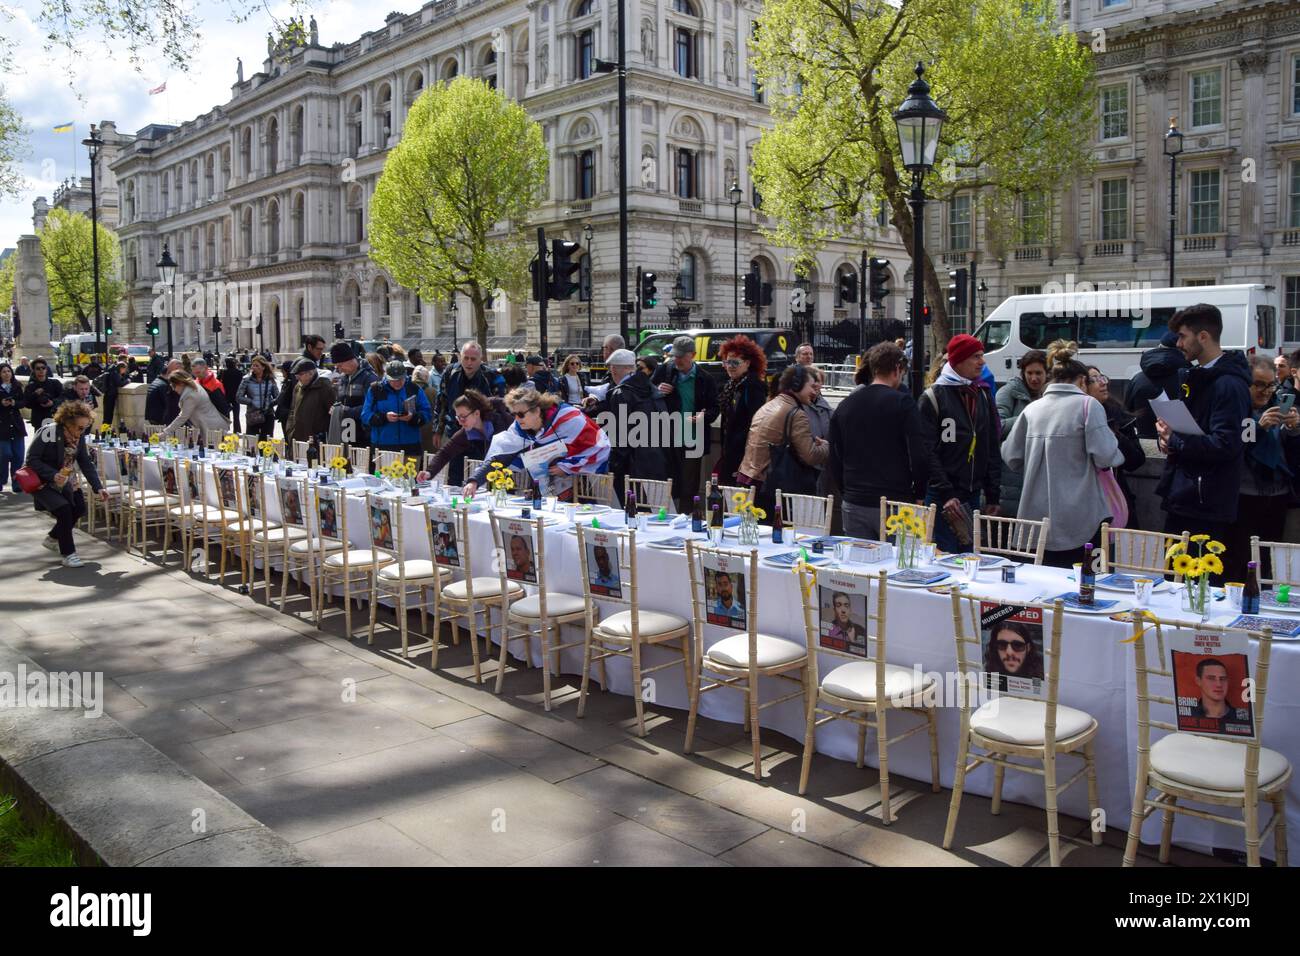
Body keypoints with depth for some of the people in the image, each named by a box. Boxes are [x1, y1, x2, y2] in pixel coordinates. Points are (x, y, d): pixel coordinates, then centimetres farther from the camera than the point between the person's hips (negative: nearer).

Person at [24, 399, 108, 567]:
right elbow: (32, 459, -22)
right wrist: (53, 475, -34)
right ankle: (68, 554, -11)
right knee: (63, 508, -22)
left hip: (64, 481, 7)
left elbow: (86, 463, -4)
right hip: (42, 482, -7)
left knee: (79, 509, 6)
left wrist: (98, 487, -13)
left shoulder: (79, 436, -8)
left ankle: (52, 538, 32)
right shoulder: (48, 432, -26)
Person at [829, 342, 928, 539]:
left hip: (853, 505, 5)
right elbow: (919, 456, -12)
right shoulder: (903, 403, -7)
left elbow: (833, 460, 11)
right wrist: (918, 494, 1)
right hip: (895, 502, -5)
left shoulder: (844, 405, 8)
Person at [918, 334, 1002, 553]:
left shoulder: (983, 396, 13)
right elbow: (926, 452, -11)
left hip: (973, 495, 6)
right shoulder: (933, 396, -5)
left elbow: (992, 450, 15)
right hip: (940, 497, -6)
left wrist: (993, 495, 9)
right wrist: (945, 494, -16)